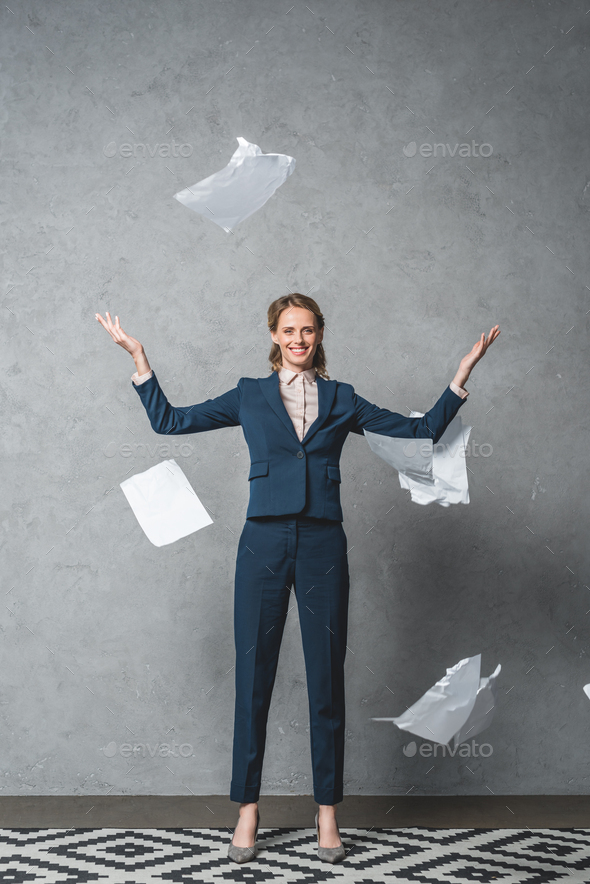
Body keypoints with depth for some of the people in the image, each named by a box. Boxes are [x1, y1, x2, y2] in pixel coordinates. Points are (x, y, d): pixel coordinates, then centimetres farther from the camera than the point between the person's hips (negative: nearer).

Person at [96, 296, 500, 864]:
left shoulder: (342, 400, 11)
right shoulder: (250, 395, 10)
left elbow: (423, 430, 13)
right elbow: (169, 421, 12)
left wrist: (462, 374, 7)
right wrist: (139, 359, 7)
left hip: (322, 545, 1)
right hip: (264, 542, 0)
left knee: (327, 679, 4)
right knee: (253, 677, 3)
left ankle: (327, 810, 17)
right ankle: (247, 807, 15)